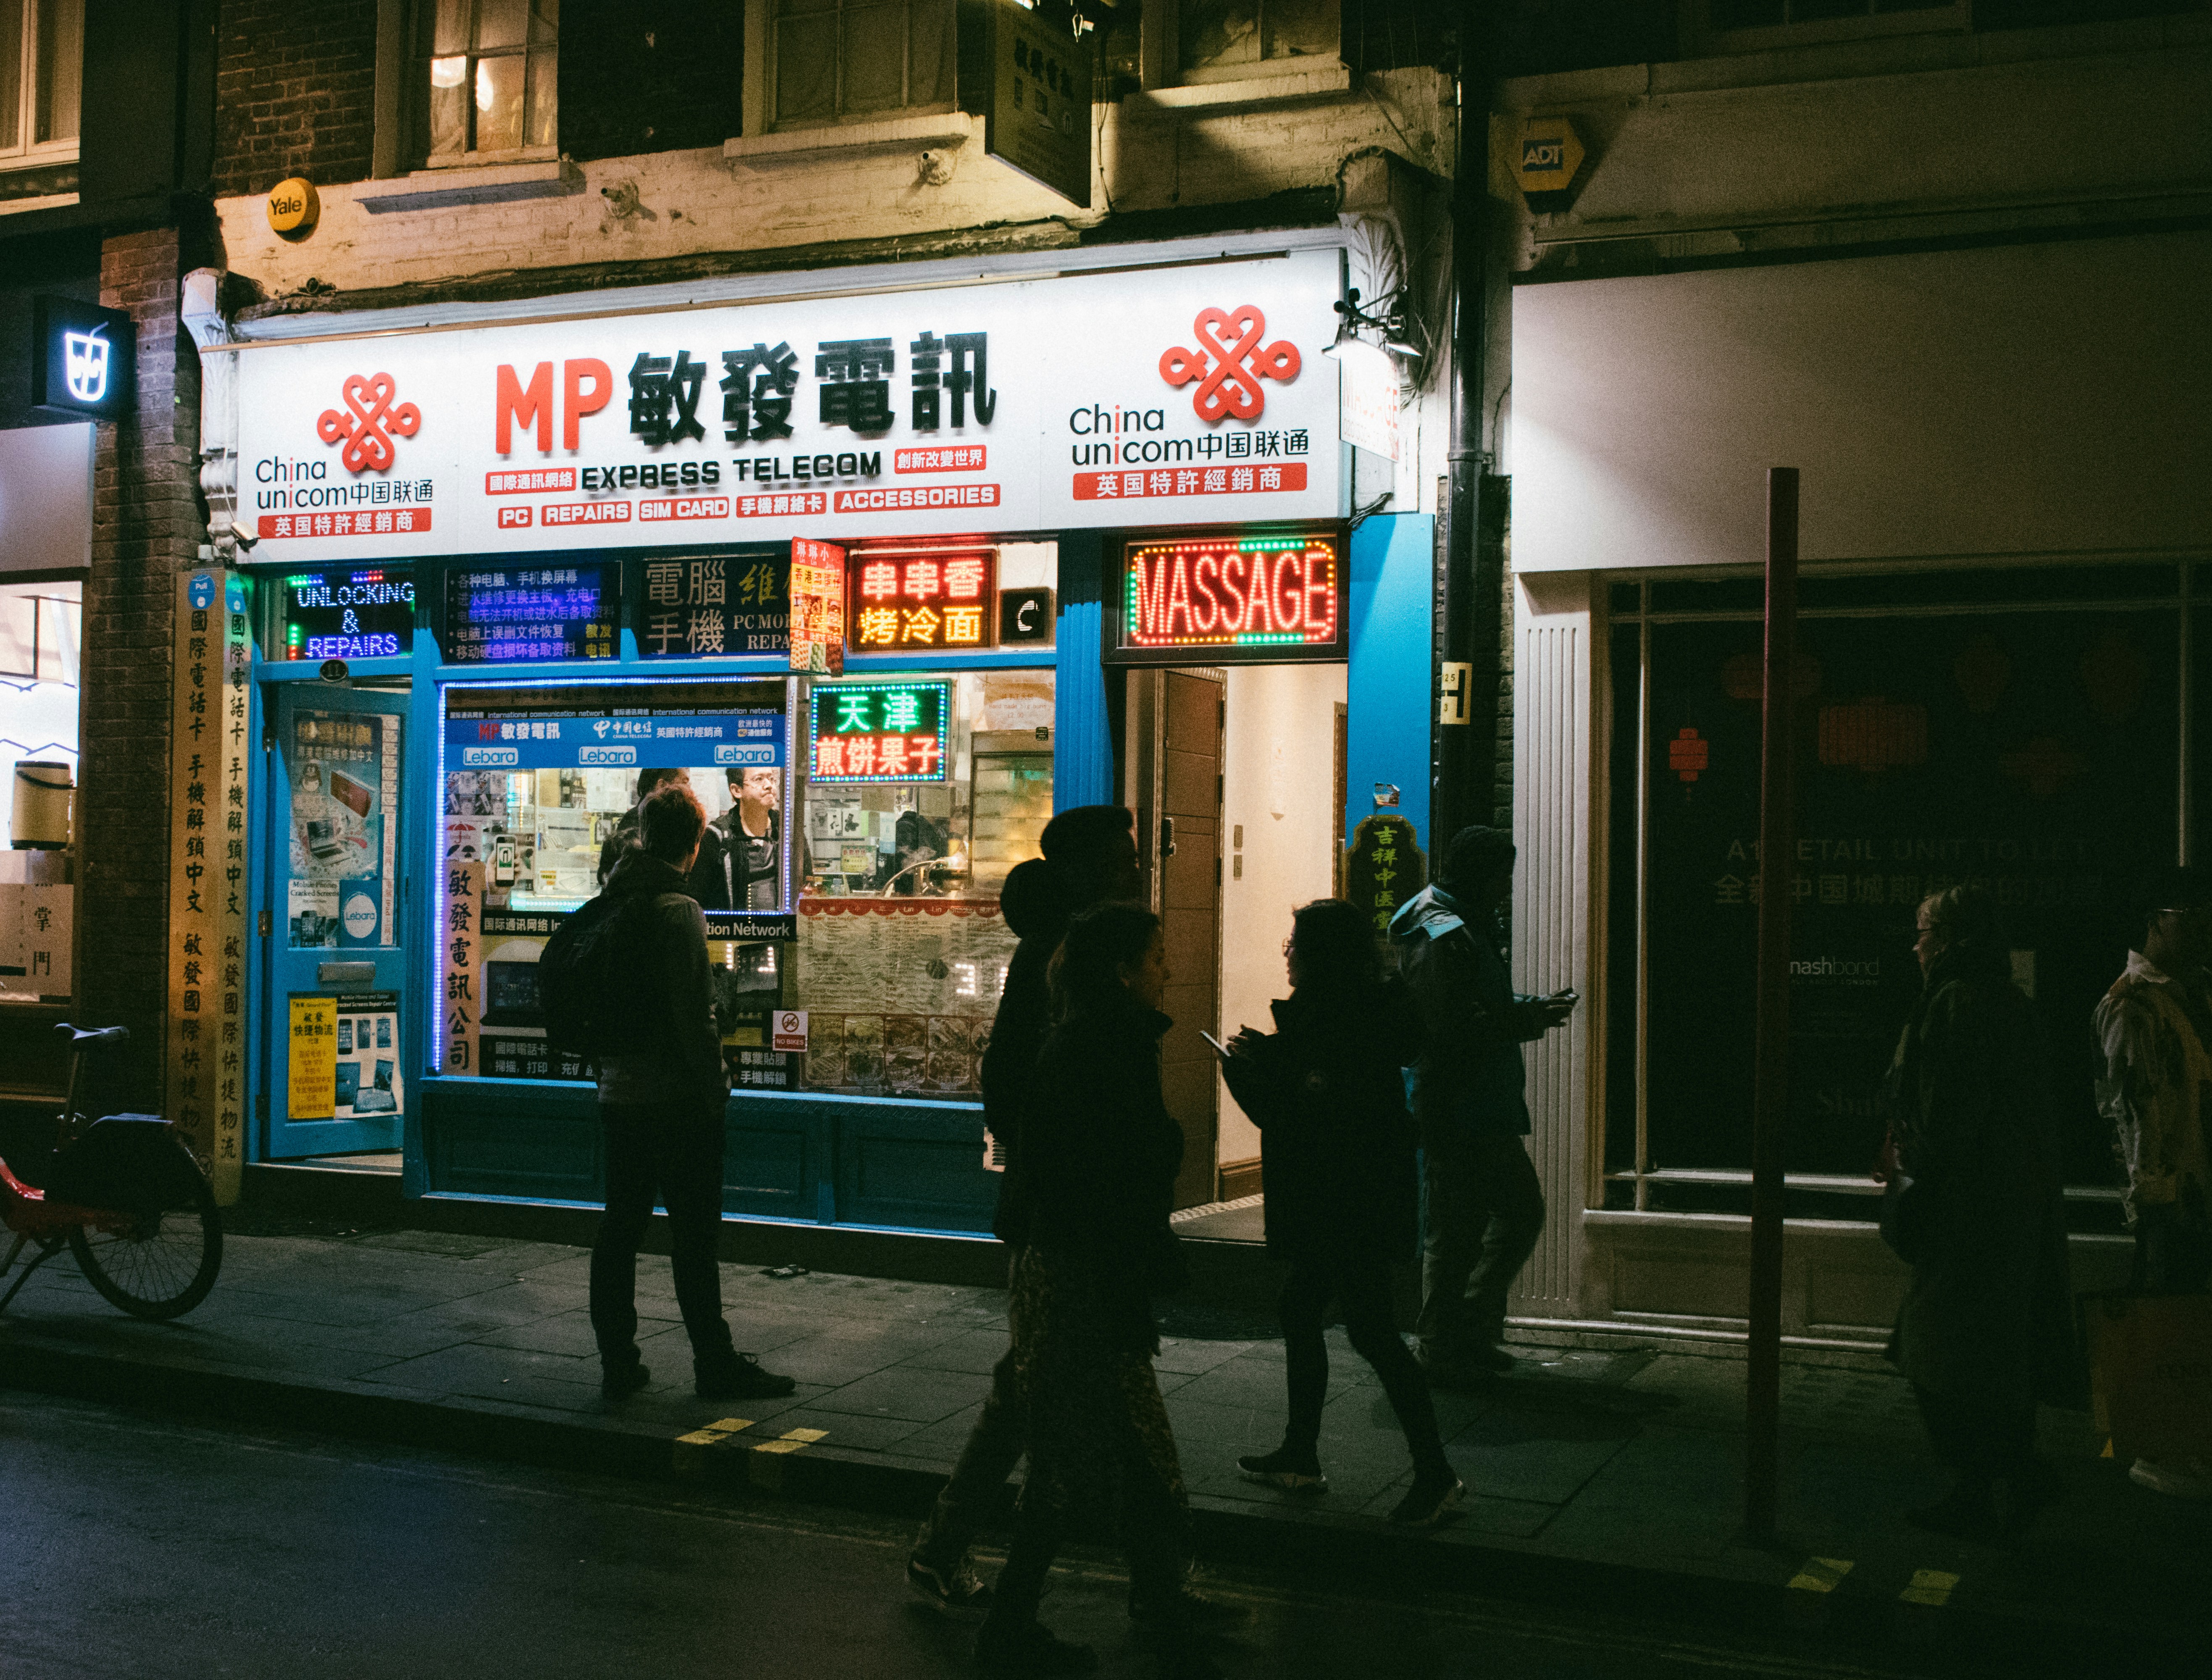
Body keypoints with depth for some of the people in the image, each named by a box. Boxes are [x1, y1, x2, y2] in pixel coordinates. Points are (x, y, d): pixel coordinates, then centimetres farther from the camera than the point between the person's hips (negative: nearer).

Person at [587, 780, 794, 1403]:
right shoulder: (676, 909, -15)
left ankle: (618, 1364, 15)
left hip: (618, 1094, 8)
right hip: (676, 1101, -8)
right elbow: (694, 1013, -18)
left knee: (619, 1230, 10)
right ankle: (716, 1367, 6)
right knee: (694, 1236, -1)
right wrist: (716, 1089, -11)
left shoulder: (611, 904, 9)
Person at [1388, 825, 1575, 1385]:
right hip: (1453, 1111, -11)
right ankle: (1444, 1354, 9)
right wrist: (1532, 1017, -16)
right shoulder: (1442, 937, -17)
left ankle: (1472, 1332, 26)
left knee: (1522, 1209, 17)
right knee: (1454, 1232, -2)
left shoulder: (1469, 928, 17)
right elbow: (1454, 1029, -24)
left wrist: (1534, 1008, 8)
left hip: (1486, 1109, 11)